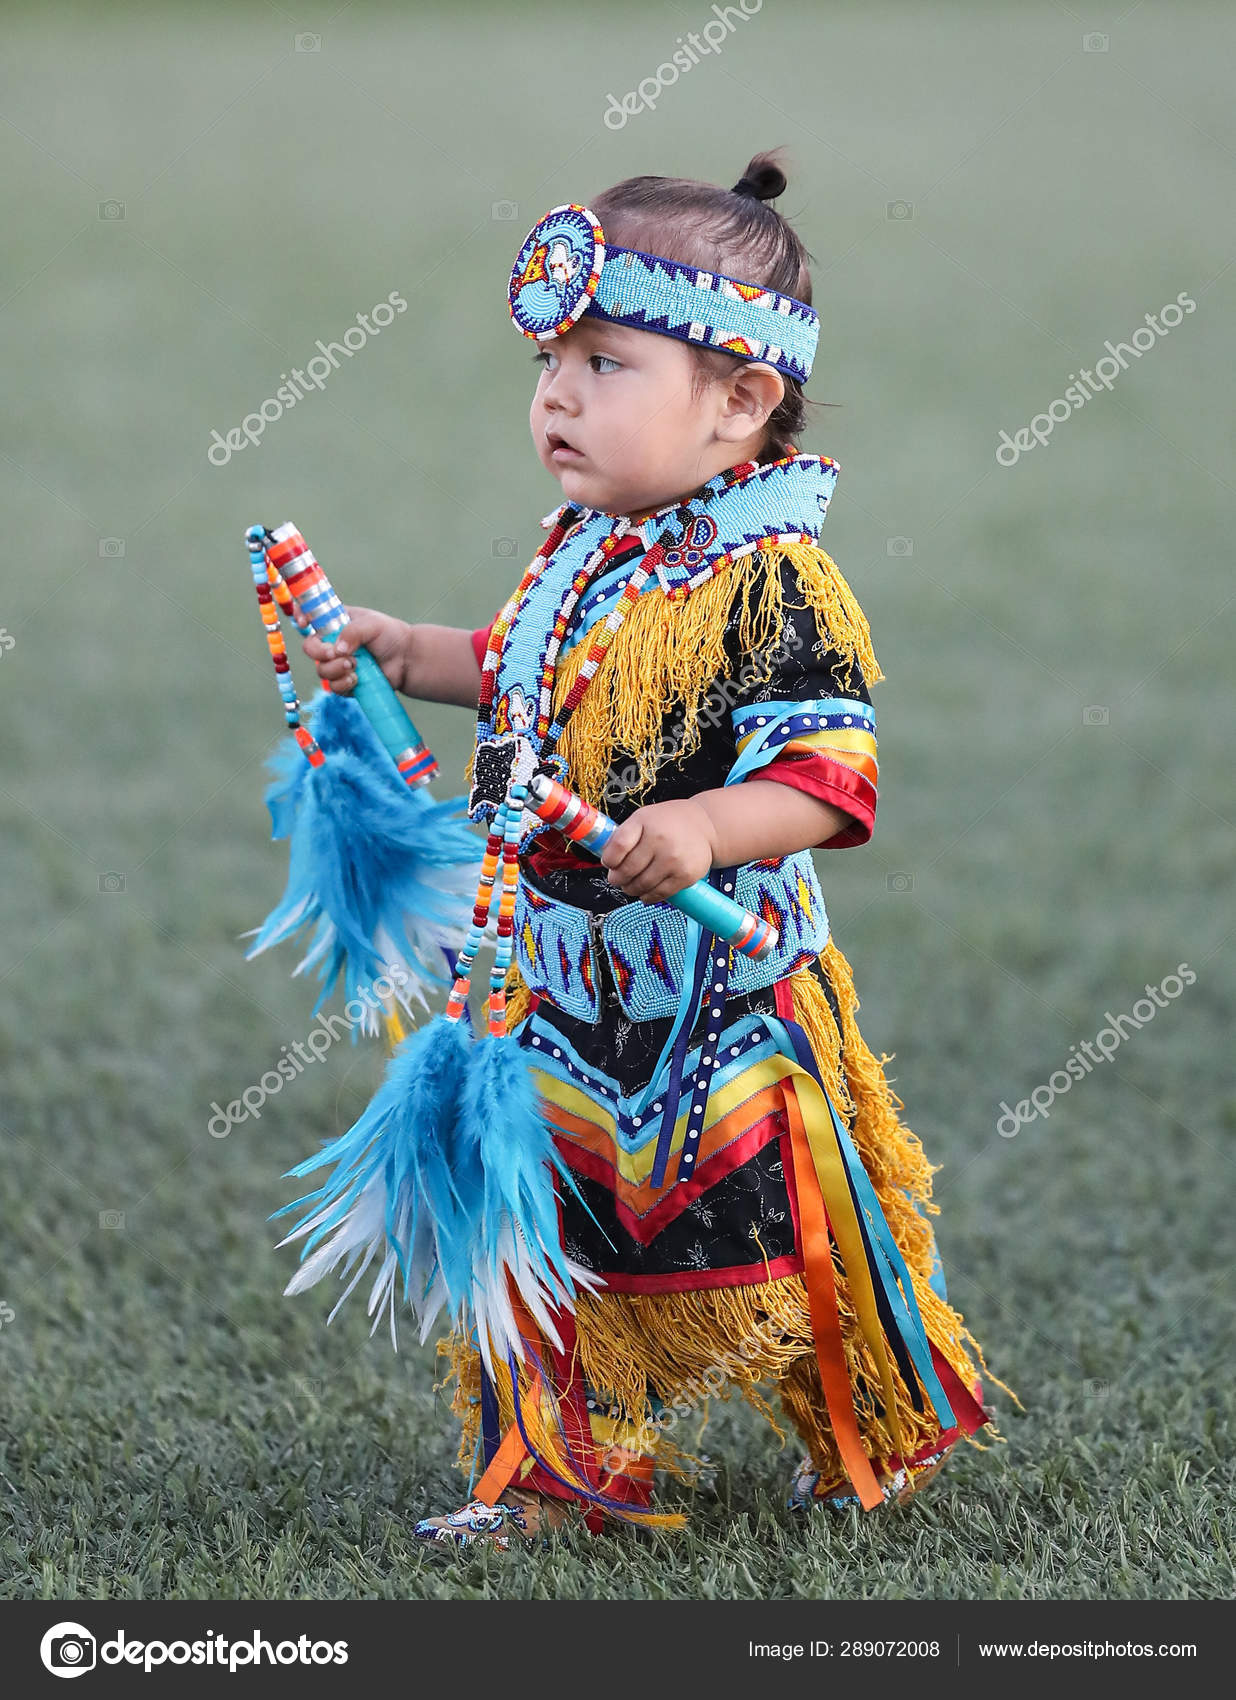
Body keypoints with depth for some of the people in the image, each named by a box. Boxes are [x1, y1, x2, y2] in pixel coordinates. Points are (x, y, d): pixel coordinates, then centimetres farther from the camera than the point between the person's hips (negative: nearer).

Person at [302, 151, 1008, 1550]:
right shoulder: (581, 550, 6)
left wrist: (707, 827, -38)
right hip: (564, 966, 7)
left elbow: (828, 776, -23)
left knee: (768, 1222, 6)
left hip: (719, 978, -7)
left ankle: (876, 1436, 30)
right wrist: (403, 654, 14)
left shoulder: (771, 583, -18)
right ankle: (547, 1467, 24)